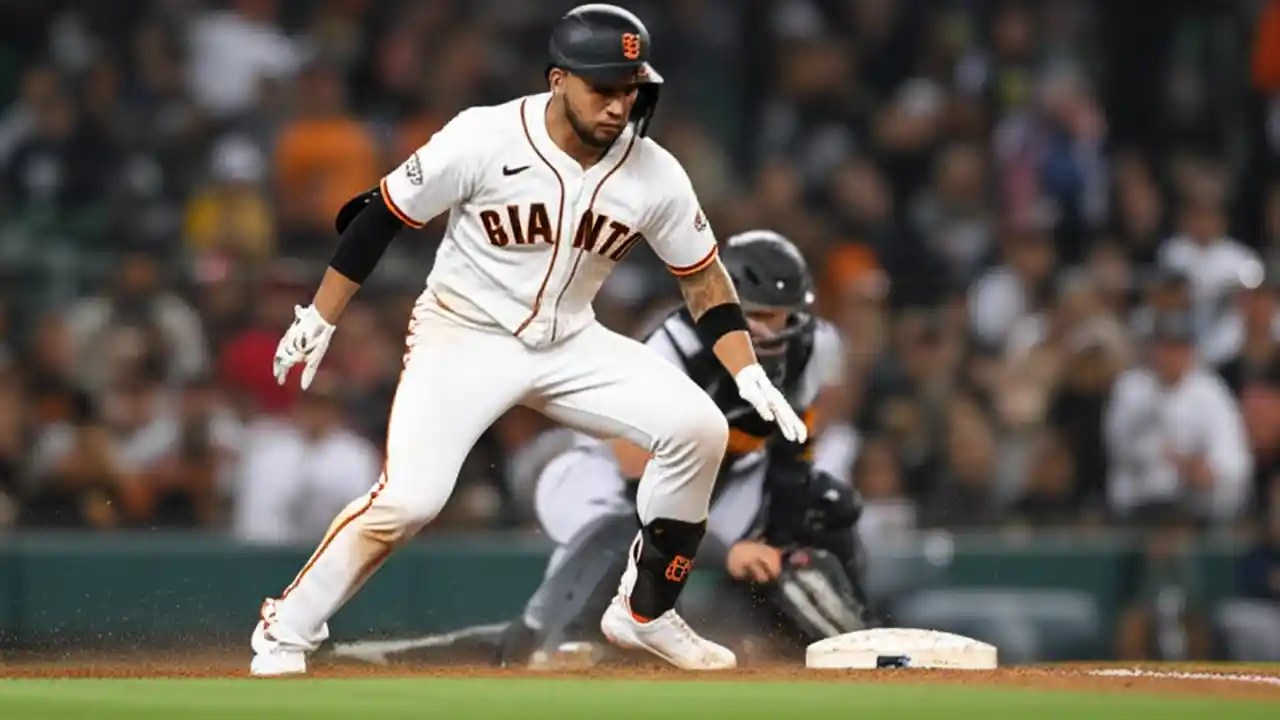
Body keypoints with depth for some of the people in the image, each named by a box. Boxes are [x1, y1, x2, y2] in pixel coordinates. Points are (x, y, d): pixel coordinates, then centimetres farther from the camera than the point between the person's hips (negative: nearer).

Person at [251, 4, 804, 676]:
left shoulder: (654, 174, -11)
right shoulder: (483, 138, -21)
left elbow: (703, 278, 2)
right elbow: (381, 216, -9)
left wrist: (750, 376, -10)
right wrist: (317, 319, -6)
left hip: (569, 344, 4)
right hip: (462, 336, -4)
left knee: (697, 428, -14)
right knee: (408, 498, -23)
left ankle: (644, 612, 5)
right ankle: (285, 633, -3)